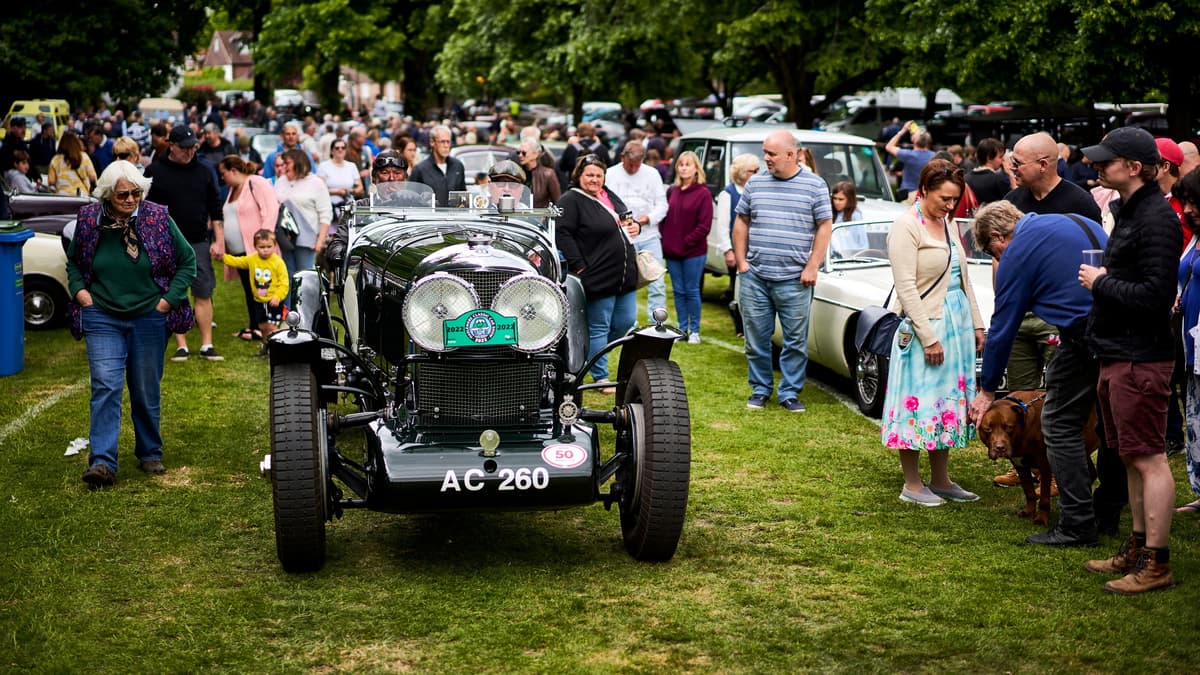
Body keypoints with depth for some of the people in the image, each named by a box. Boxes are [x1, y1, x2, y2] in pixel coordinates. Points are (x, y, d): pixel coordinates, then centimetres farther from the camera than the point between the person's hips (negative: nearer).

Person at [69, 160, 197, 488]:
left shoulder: (158, 218, -6)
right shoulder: (89, 219, -2)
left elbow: (188, 261, 3)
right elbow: (73, 261, 15)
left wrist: (170, 299, -6)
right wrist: (79, 290, -2)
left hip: (149, 319, 0)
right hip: (102, 318, 0)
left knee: (147, 392, 9)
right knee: (105, 387, -12)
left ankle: (150, 454, 26)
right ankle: (102, 462, -15)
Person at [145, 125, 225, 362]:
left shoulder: (204, 171, 8)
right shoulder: (155, 172, 0)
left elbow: (215, 209, 12)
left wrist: (219, 241, 6)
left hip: (199, 243, 2)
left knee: (204, 294, -1)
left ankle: (206, 345, 3)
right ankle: (181, 346, 6)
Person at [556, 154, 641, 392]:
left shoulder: (610, 197, 15)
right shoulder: (571, 201, -9)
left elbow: (627, 219, 29)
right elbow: (563, 234, -17)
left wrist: (635, 226, 5)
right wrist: (580, 266, -21)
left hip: (625, 275, 8)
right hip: (598, 278, -8)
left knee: (626, 322, 11)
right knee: (599, 327, 1)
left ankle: (594, 354, 31)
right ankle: (601, 378, 10)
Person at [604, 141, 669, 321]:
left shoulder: (652, 174, 7)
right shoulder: (610, 175, 3)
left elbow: (662, 204, 8)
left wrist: (649, 218, -11)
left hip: (649, 237, 1)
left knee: (656, 284, -5)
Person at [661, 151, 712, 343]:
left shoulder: (703, 193, -6)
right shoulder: (672, 191, 10)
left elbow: (704, 225, -10)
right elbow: (665, 219, 13)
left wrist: (687, 243, -14)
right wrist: (666, 242, 0)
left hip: (693, 252, -5)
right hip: (672, 251, 5)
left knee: (692, 291, 1)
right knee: (678, 291, 9)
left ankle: (694, 331, 10)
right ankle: (682, 329, 17)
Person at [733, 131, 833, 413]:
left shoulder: (814, 185, 0)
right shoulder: (755, 183, 8)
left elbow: (824, 226, 0)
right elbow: (741, 223, 14)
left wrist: (812, 267, -6)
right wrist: (741, 262, 6)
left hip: (794, 281, -2)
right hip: (754, 278, 3)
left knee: (796, 341, 2)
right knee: (756, 339, 7)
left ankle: (790, 392, 12)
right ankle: (760, 389, 21)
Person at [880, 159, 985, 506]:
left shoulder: (946, 224, 12)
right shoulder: (906, 227, -13)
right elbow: (906, 288, -18)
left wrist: (976, 323, 14)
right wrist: (928, 337, -20)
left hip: (957, 324, 8)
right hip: (926, 325, -8)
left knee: (948, 402, 12)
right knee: (920, 403, -3)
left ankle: (940, 480, 21)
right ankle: (912, 486, 6)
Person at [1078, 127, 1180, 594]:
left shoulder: (1156, 218, -17)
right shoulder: (1126, 210, 14)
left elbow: (1155, 294, -23)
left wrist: (1101, 283, -14)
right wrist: (1103, 280, 8)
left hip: (1140, 359, -10)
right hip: (1117, 356, 10)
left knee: (1148, 459, -5)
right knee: (1132, 459, 17)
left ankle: (1156, 564, 0)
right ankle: (1139, 547, 26)